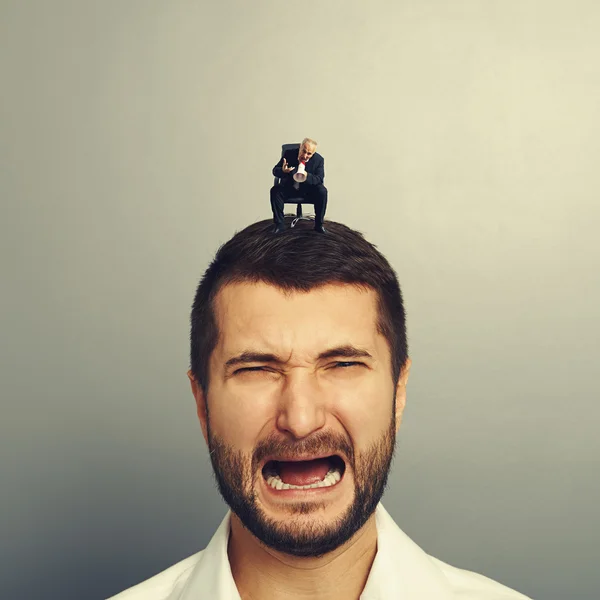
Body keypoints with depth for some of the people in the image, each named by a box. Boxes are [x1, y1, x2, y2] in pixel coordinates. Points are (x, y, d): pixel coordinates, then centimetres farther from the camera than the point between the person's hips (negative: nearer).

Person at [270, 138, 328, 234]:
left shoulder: (319, 159, -14)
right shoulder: (289, 154, -13)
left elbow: (319, 179, -17)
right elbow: (275, 171, -9)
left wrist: (307, 176, -39)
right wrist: (282, 171, -35)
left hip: (308, 190, -1)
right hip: (289, 189, 1)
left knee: (322, 191, -29)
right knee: (275, 190, -26)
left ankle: (319, 225, -13)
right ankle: (280, 225, -15)